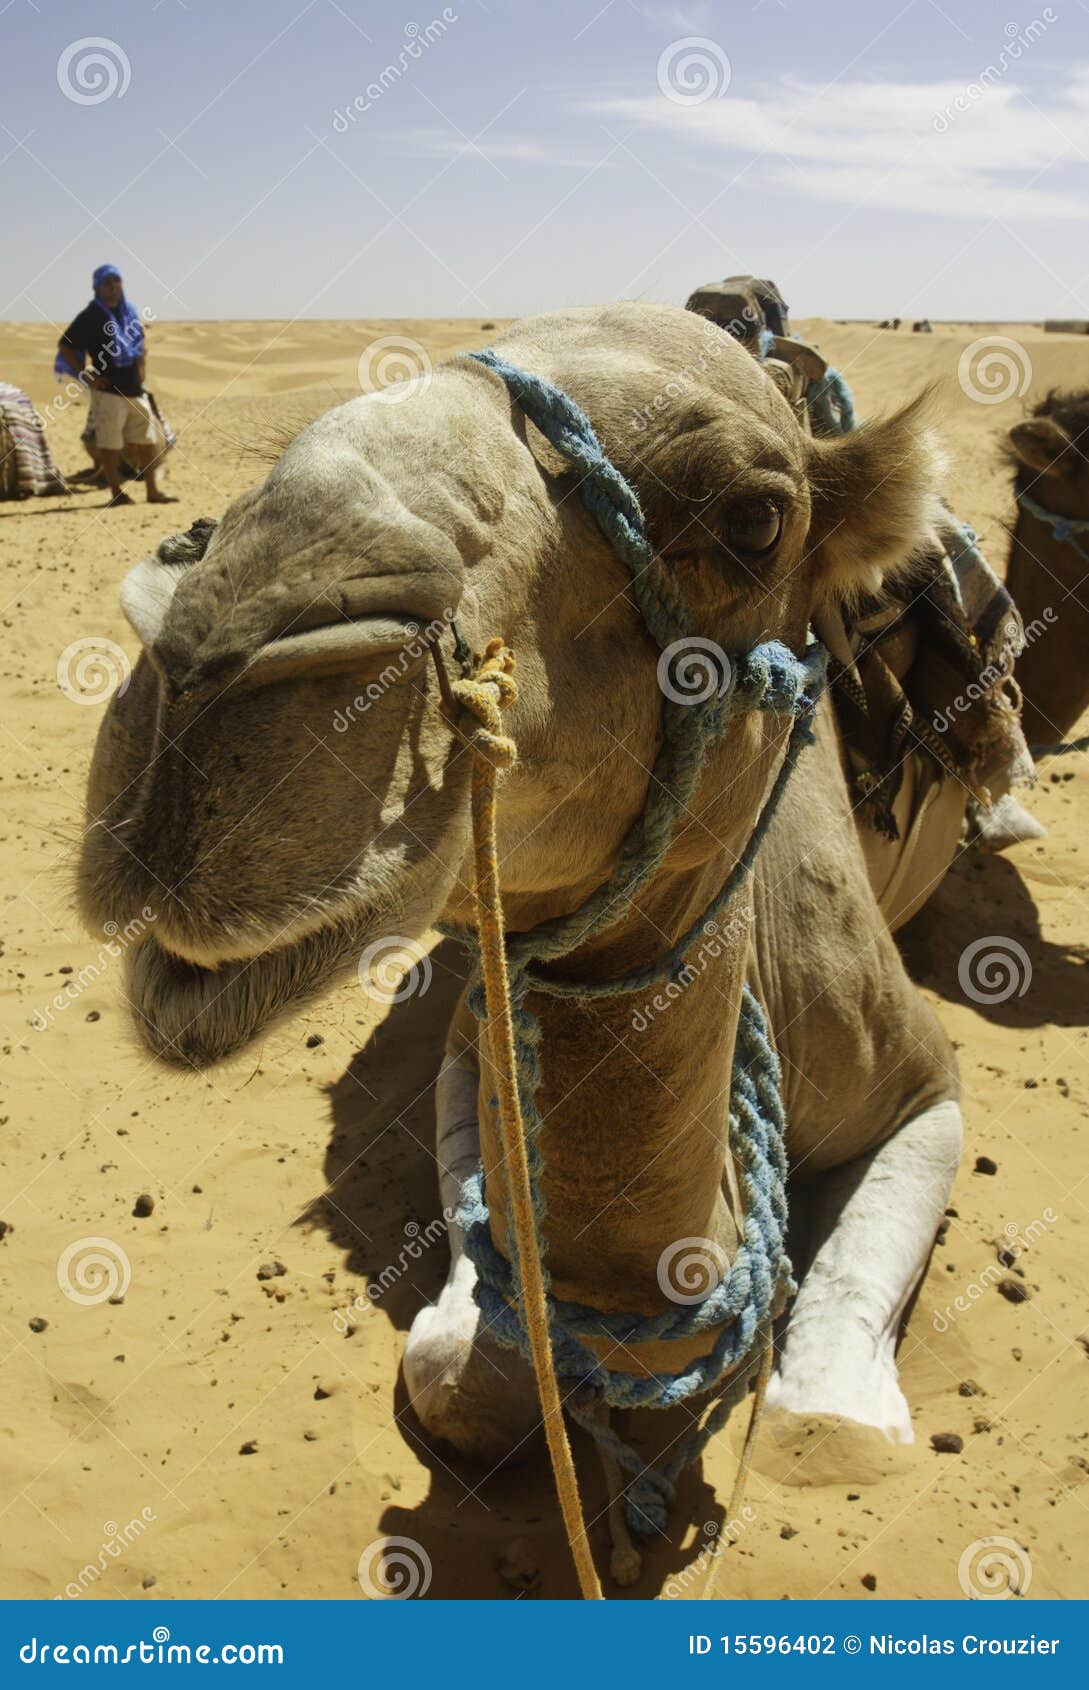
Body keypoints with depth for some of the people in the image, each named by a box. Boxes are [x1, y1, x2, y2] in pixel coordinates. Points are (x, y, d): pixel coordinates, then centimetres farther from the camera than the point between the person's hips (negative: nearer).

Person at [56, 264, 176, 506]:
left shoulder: (130, 311, 13)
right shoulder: (90, 316, -7)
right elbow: (65, 347, -7)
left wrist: (142, 367, 13)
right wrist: (86, 377, -11)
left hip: (135, 389, 6)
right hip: (108, 391, -6)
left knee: (147, 441, 7)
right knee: (110, 444, -1)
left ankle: (153, 491, 13)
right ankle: (117, 492, 6)